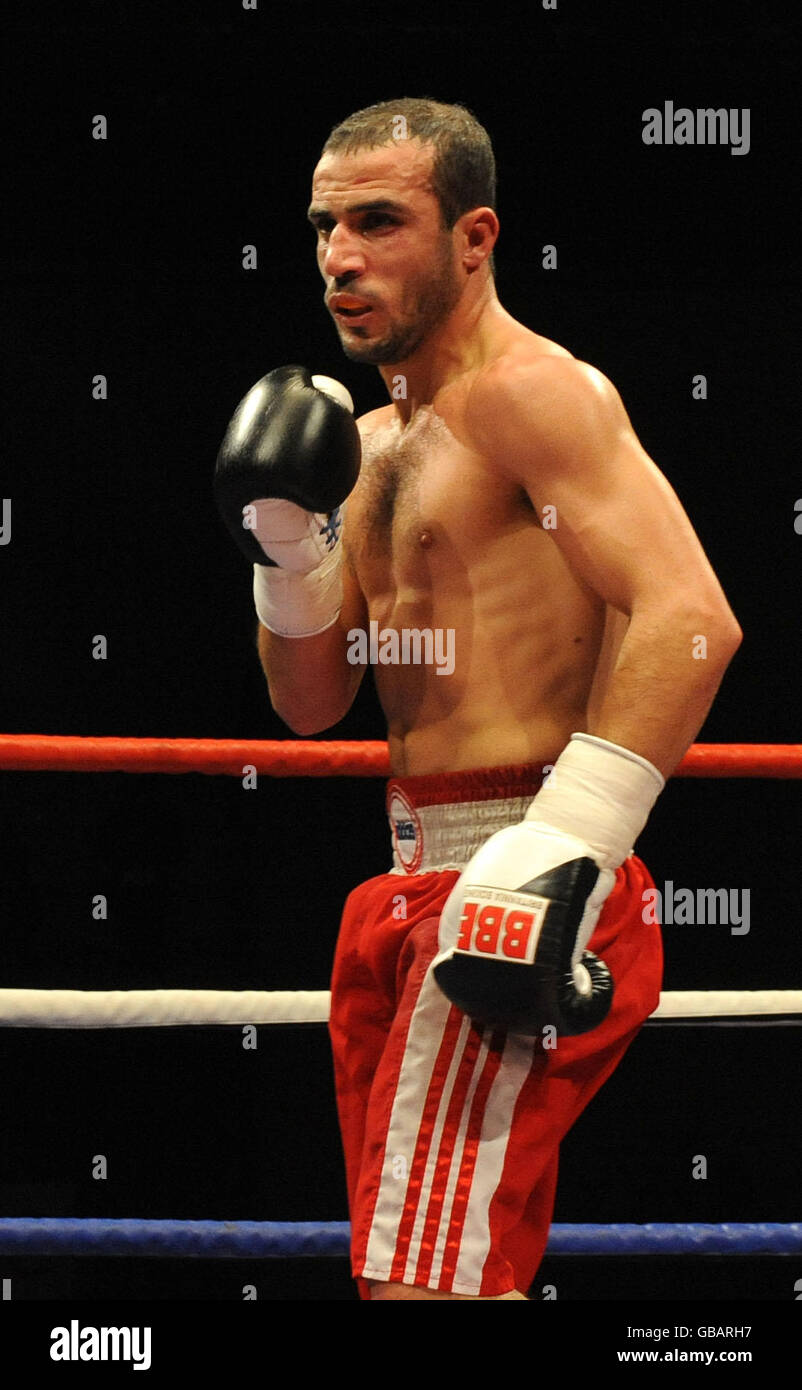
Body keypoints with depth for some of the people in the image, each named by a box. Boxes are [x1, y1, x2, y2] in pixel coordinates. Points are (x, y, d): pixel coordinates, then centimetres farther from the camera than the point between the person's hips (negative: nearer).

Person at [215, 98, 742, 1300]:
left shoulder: (527, 389, -10)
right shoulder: (377, 441, 19)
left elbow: (689, 618, -22)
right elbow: (314, 701, 22)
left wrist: (565, 852, -29)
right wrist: (286, 546, 3)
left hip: (522, 895, -10)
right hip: (426, 887, 10)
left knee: (428, 1281, -17)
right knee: (405, 1271, 16)